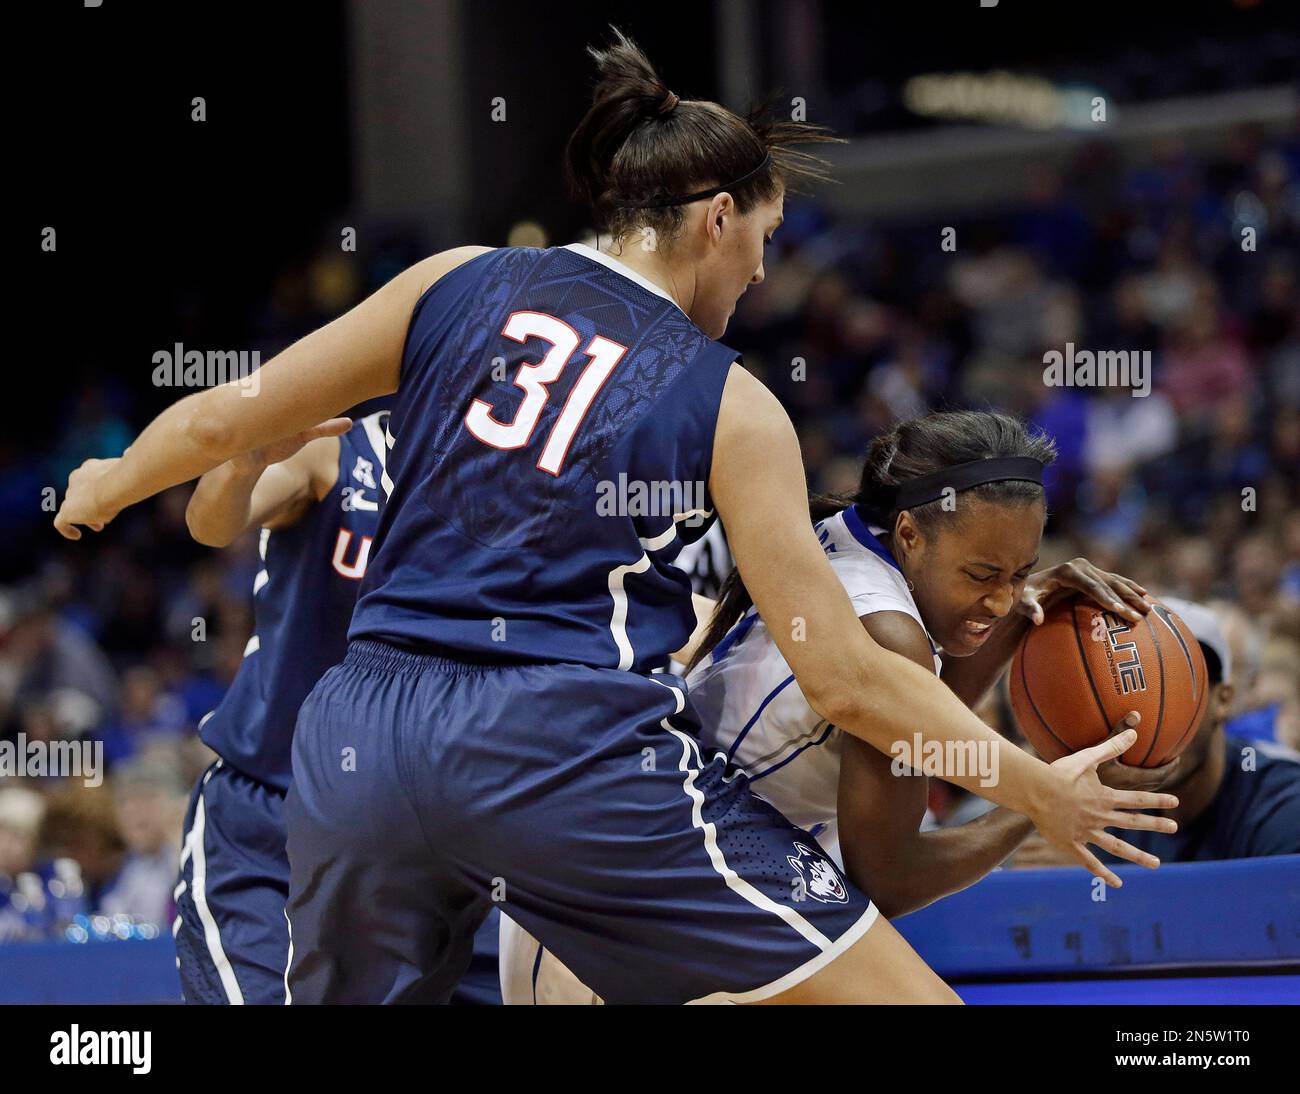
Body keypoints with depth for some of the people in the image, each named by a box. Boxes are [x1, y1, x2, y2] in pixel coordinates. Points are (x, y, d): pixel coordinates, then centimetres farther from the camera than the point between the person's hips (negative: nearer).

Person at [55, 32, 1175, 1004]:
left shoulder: (458, 283, 13)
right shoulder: (731, 407, 5)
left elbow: (225, 420, 17)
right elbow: (846, 679, 2)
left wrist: (106, 488, 37)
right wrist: (1036, 789, 13)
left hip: (361, 732, 5)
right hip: (571, 745, -4)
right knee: (906, 1001, 0)